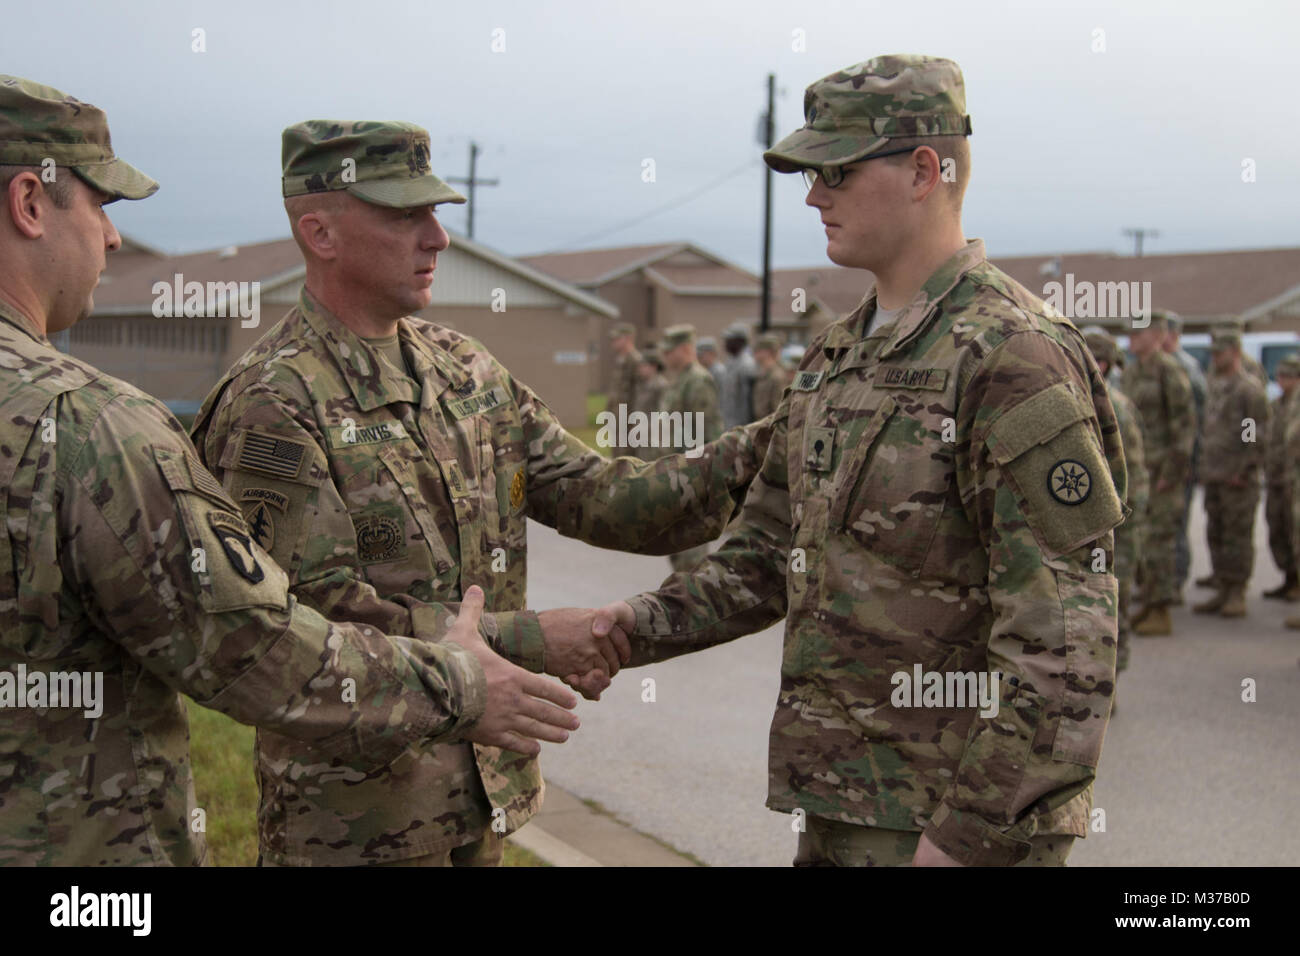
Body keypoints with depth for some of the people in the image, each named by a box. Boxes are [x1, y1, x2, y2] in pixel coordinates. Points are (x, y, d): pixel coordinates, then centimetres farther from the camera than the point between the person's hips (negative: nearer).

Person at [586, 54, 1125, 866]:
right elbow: (768, 556, 17)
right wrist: (646, 624, 2)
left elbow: (1063, 644, -21)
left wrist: (970, 834, -21)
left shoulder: (1015, 357, -17)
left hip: (972, 815, -8)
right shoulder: (837, 357, 11)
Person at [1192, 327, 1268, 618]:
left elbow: (1258, 433, -12)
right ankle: (1222, 592, 15)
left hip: (1239, 478, -8)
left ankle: (1237, 596, -1)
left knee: (1239, 536, -5)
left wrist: (1244, 471, -15)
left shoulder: (1249, 388, -8)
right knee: (1216, 535, 9)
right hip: (1213, 476, 8)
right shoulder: (1213, 386, 17)